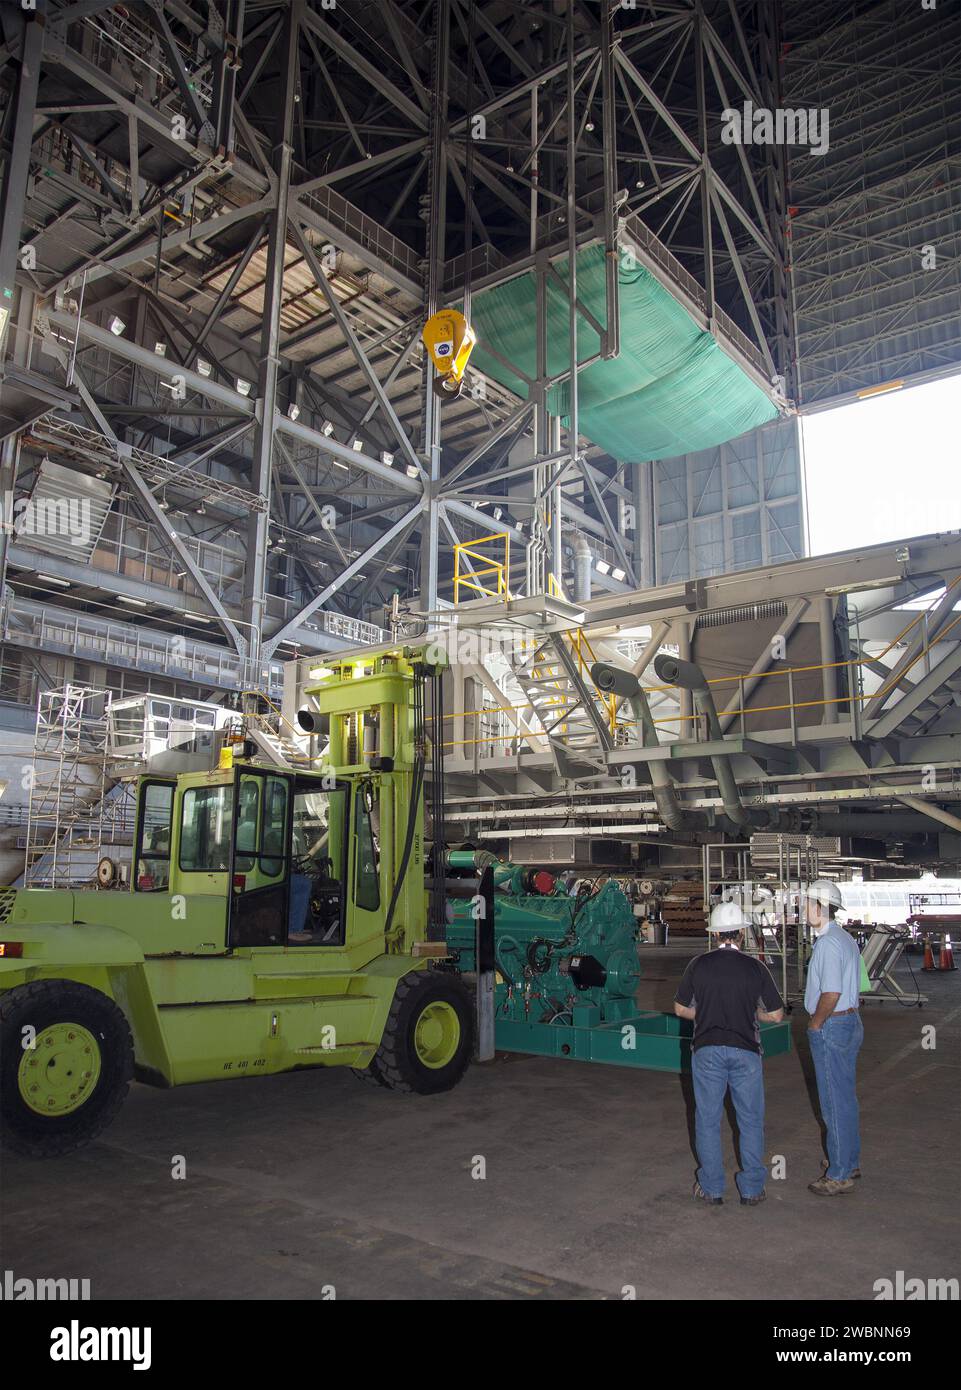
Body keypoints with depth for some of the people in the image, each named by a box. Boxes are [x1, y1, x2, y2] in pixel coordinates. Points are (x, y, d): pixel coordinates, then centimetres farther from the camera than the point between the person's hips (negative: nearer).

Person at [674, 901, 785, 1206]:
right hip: (745, 1050, 0)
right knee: (751, 1121, 13)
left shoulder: (699, 965, -4)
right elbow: (776, 1015, -1)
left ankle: (711, 1188, 18)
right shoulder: (755, 968, -5)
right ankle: (751, 1189, 20)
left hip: (707, 1050, 0)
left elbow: (680, 1009, 3)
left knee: (708, 1120, 11)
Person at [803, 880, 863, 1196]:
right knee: (847, 1096, 20)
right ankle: (850, 1161, 33)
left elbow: (831, 994, -27)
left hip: (830, 1027, -10)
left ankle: (839, 1175, 10)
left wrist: (815, 1024, -14)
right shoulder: (846, 939, 11)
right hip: (851, 1021, 10)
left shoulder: (828, 943, -22)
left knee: (835, 1102, 0)